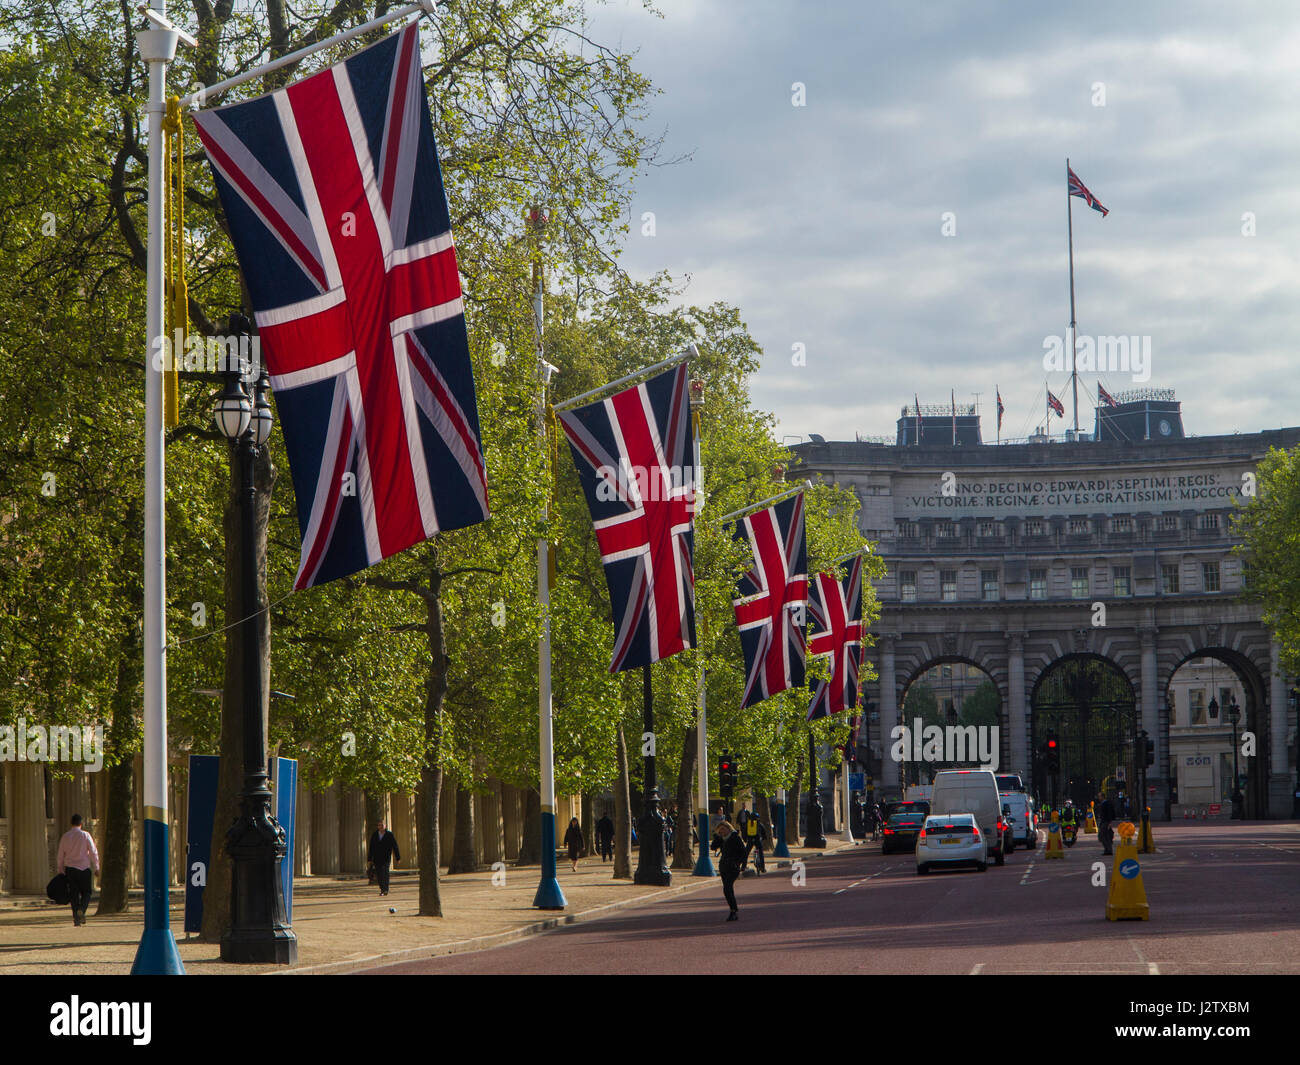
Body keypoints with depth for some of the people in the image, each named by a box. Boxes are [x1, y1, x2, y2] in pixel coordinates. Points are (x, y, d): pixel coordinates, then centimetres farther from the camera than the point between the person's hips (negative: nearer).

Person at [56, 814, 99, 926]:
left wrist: (61, 870, 15)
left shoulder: (65, 836, 4)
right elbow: (93, 852, -5)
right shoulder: (85, 835, -4)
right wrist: (96, 867, 3)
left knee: (74, 893, 7)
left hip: (70, 868, 2)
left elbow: (60, 855, 7)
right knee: (86, 892, 7)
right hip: (84, 867, -2)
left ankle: (76, 917, 0)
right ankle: (82, 910, -19)